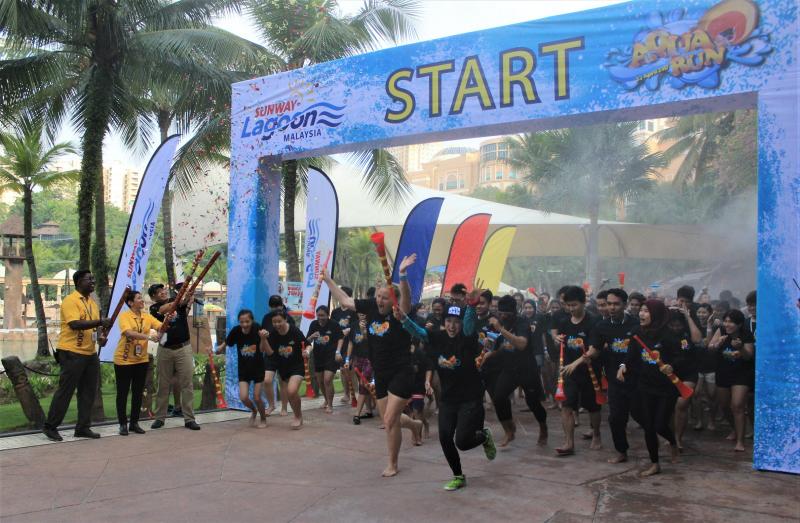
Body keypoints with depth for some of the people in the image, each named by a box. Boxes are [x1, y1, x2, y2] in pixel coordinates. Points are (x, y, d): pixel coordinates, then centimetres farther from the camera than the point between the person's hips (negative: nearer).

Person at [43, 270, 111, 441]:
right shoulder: (70, 300, -12)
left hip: (90, 353, 8)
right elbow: (74, 324, -25)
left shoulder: (92, 302, 14)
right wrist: (100, 322, -26)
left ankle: (83, 427, 19)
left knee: (88, 392, 10)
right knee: (65, 391, -1)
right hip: (72, 353, -8)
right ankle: (50, 427, 12)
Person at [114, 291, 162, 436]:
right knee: (123, 392, 3)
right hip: (124, 360, -5)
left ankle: (134, 423, 19)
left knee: (138, 392, 9)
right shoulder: (124, 316, -11)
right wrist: (148, 336, -37)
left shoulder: (147, 317, 5)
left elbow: (161, 328, -4)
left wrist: (167, 321, -25)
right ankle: (123, 424, 12)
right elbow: (129, 333, -27)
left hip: (142, 360, 5)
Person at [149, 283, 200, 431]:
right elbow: (165, 309, -20)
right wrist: (182, 300, -32)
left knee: (187, 384, -1)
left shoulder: (178, 300, 4)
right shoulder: (154, 308, 1)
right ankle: (160, 417, 19)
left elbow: (189, 299, -16)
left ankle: (189, 419, 3)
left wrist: (188, 297, -39)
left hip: (183, 348, 0)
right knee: (163, 385, 9)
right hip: (165, 350, 0)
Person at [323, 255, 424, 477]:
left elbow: (406, 299, -38)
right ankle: (414, 424, 50)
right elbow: (344, 301, 11)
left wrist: (402, 275, -54)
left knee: (390, 421, -9)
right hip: (381, 375, 7)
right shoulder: (371, 307, 0)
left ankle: (392, 465, 12)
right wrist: (328, 279, 13)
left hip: (401, 374, -6)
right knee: (388, 419, 17)